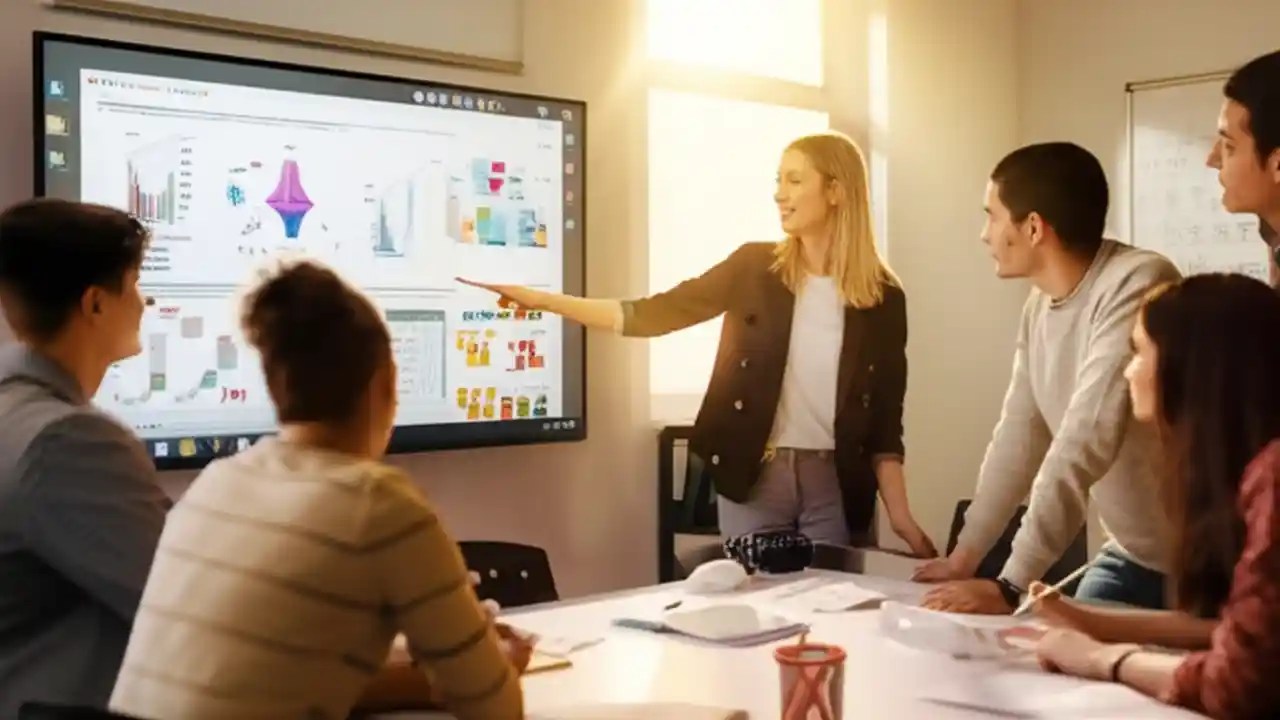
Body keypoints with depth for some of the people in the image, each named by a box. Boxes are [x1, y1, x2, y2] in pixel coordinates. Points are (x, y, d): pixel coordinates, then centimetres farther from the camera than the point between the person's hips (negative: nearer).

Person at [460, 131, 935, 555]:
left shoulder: (883, 297, -1)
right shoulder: (753, 269, 1)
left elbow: (885, 418, 2)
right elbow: (654, 314, 0)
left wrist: (900, 514, -5)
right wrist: (542, 300, -6)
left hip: (837, 483, -1)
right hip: (753, 476, 1)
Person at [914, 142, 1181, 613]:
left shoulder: (1136, 286, -25)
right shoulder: (1040, 304, 1)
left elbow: (1083, 448, -30)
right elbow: (1018, 436, 8)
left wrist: (1010, 587, -30)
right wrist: (963, 558, 8)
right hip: (1131, 556, 7)